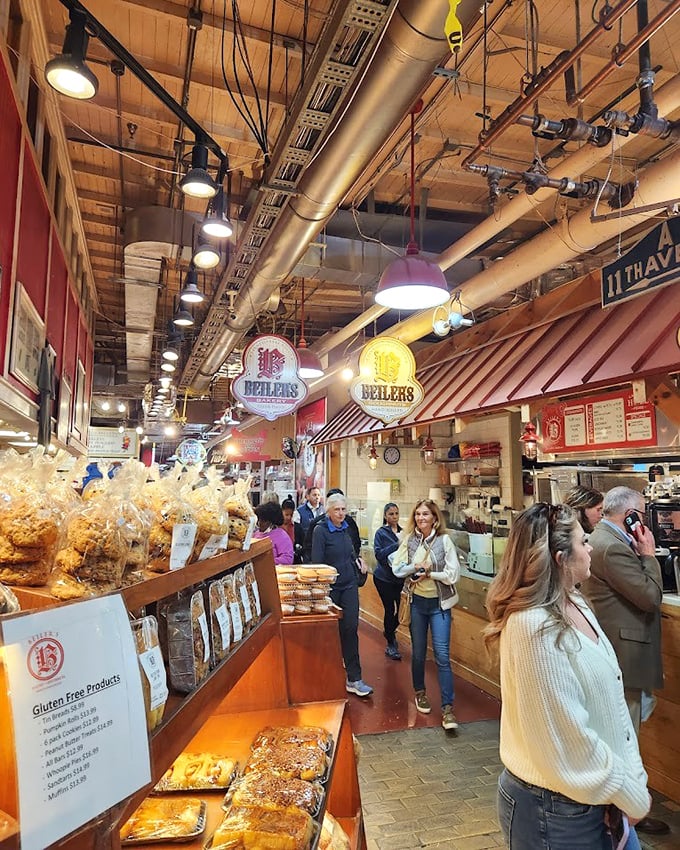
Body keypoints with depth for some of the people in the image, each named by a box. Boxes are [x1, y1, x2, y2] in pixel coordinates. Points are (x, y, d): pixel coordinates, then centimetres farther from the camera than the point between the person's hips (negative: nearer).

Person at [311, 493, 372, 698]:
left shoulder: (345, 527, 6)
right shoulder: (320, 530, -13)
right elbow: (317, 562, -15)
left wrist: (357, 558, 5)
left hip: (349, 584, 5)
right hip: (330, 587, -5)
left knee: (350, 628, 0)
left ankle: (354, 679, 6)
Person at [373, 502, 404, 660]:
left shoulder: (402, 532, 4)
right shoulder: (381, 533, -8)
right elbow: (379, 554, -18)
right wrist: (396, 545, -24)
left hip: (399, 577, 4)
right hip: (384, 578, -4)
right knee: (390, 609, 0)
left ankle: (389, 631, 38)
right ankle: (390, 645, 20)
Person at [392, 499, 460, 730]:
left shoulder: (444, 540, -10)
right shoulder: (409, 540, -2)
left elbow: (453, 574, -11)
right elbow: (396, 569, -2)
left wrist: (429, 574, -17)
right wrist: (415, 567, -17)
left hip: (439, 603, -3)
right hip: (417, 602, 3)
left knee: (442, 655, -5)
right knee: (418, 653, 16)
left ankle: (447, 708, 3)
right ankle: (420, 692, 38)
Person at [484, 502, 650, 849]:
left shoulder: (574, 605, 0)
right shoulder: (535, 629, -29)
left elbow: (611, 698, 4)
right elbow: (569, 737, -25)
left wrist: (633, 775, -1)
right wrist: (632, 795, -12)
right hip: (556, 807, -8)